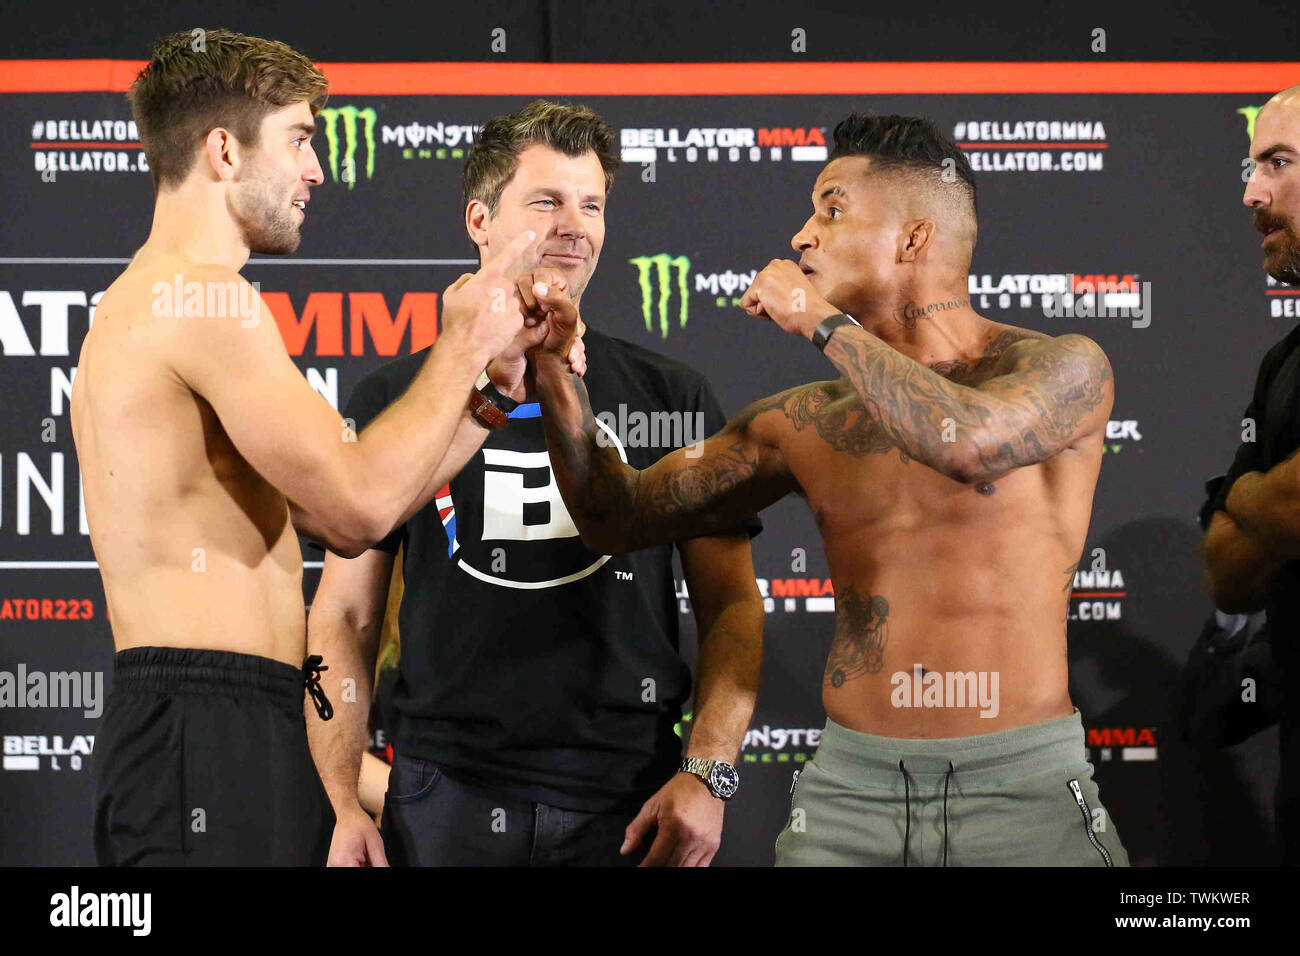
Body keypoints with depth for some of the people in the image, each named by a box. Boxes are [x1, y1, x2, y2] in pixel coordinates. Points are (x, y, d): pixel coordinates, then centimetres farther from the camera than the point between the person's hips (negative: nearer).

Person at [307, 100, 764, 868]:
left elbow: (732, 605, 6)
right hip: (446, 796, 0)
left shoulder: (671, 397, 7)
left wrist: (707, 773, -7)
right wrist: (345, 805, -4)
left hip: (630, 802, 0)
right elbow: (345, 615, 7)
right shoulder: (396, 397, 7)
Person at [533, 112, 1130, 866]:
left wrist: (824, 321, -12)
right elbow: (622, 516, 13)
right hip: (850, 787, 4)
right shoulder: (802, 422, 9)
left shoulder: (1064, 367, -3)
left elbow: (971, 442, -25)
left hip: (1024, 782, -3)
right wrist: (556, 373, -3)